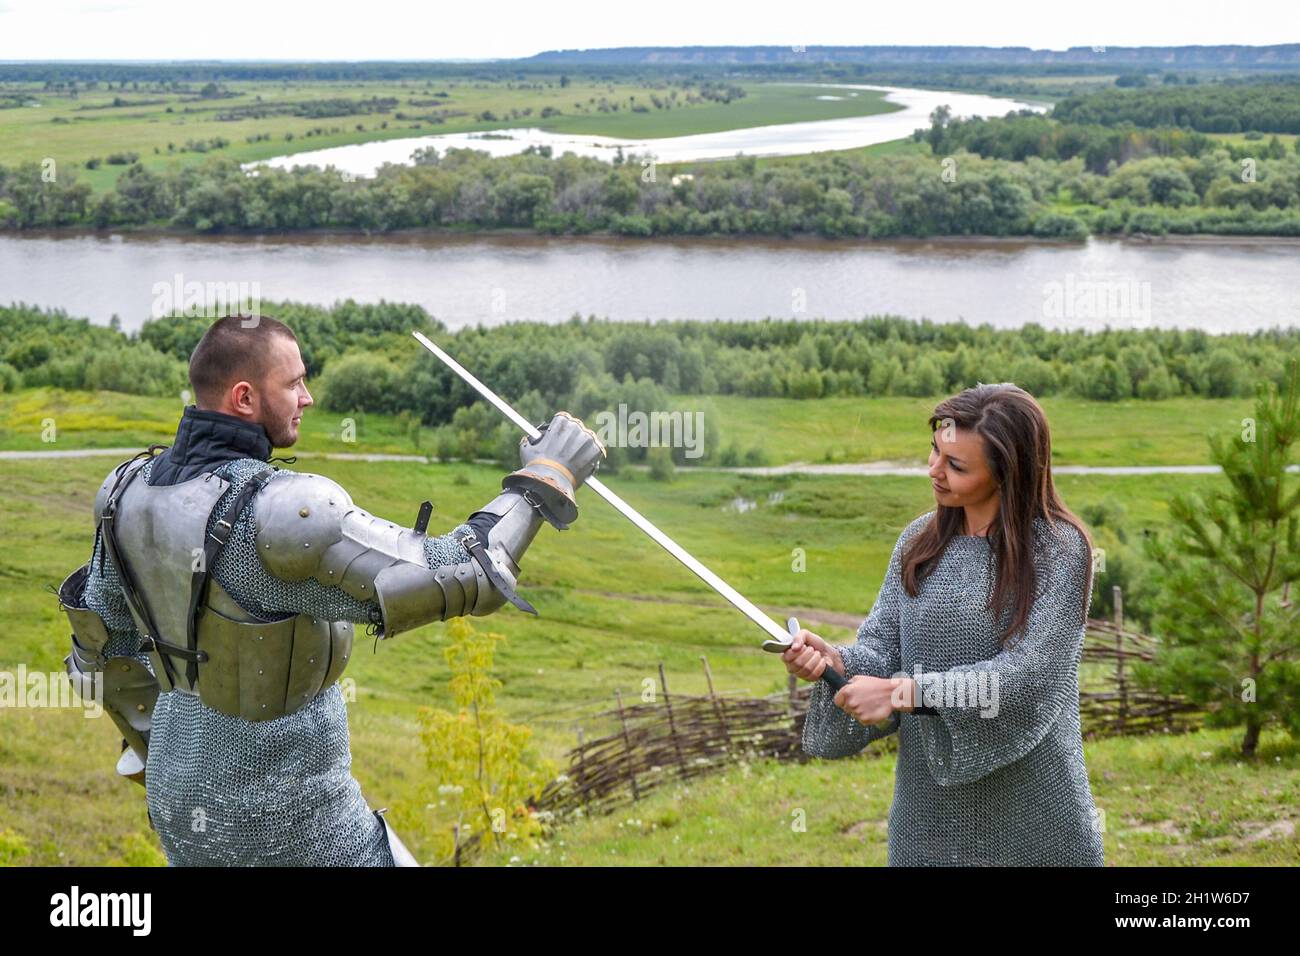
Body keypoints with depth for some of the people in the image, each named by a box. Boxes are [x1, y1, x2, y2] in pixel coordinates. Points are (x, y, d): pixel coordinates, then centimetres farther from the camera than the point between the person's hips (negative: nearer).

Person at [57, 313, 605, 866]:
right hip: (282, 813, -7)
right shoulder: (279, 517, -32)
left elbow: (102, 638, 9)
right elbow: (459, 578, -30)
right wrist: (545, 481, -17)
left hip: (187, 788, 7)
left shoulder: (136, 492, -7)